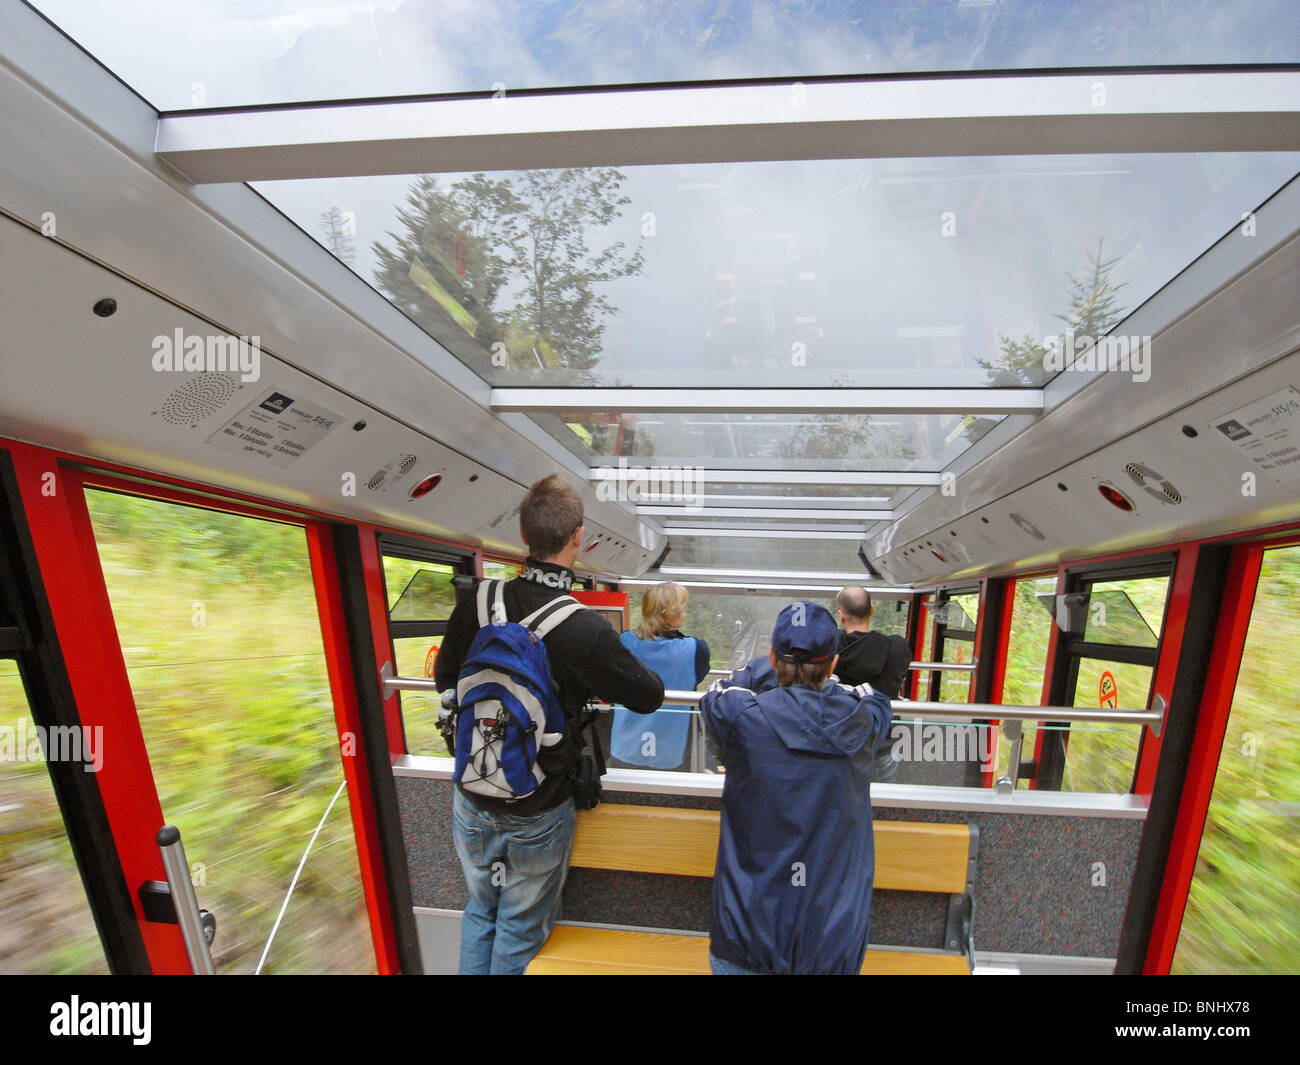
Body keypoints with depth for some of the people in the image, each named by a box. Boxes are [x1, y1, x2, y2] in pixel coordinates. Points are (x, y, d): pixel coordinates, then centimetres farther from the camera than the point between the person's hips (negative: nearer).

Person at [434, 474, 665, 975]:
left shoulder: (476, 601, -16)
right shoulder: (585, 629, -29)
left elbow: (446, 677, 2)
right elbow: (650, 697, -15)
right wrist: (592, 685, 4)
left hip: (472, 799, 4)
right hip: (537, 812, -4)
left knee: (480, 911, 29)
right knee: (521, 931, 23)